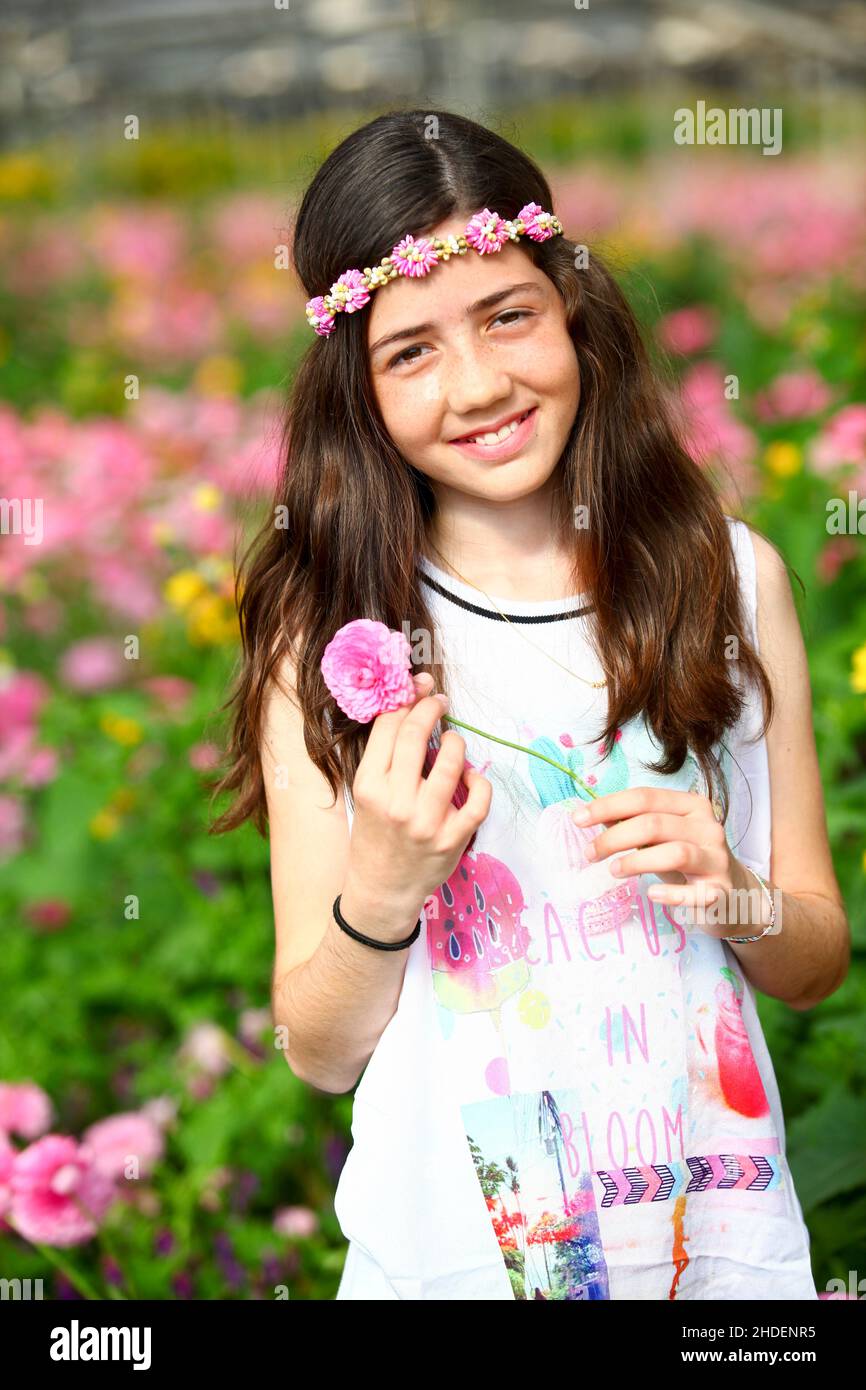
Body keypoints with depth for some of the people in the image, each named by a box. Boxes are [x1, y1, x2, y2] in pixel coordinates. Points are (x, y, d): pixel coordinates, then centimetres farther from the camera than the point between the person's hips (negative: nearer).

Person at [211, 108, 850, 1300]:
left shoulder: (734, 577, -5)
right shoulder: (324, 632, -9)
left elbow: (818, 963, 3)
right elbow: (321, 1054, -5)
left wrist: (727, 892, -16)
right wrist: (380, 890, -22)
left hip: (724, 1233, 2)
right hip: (452, 1242, -1)